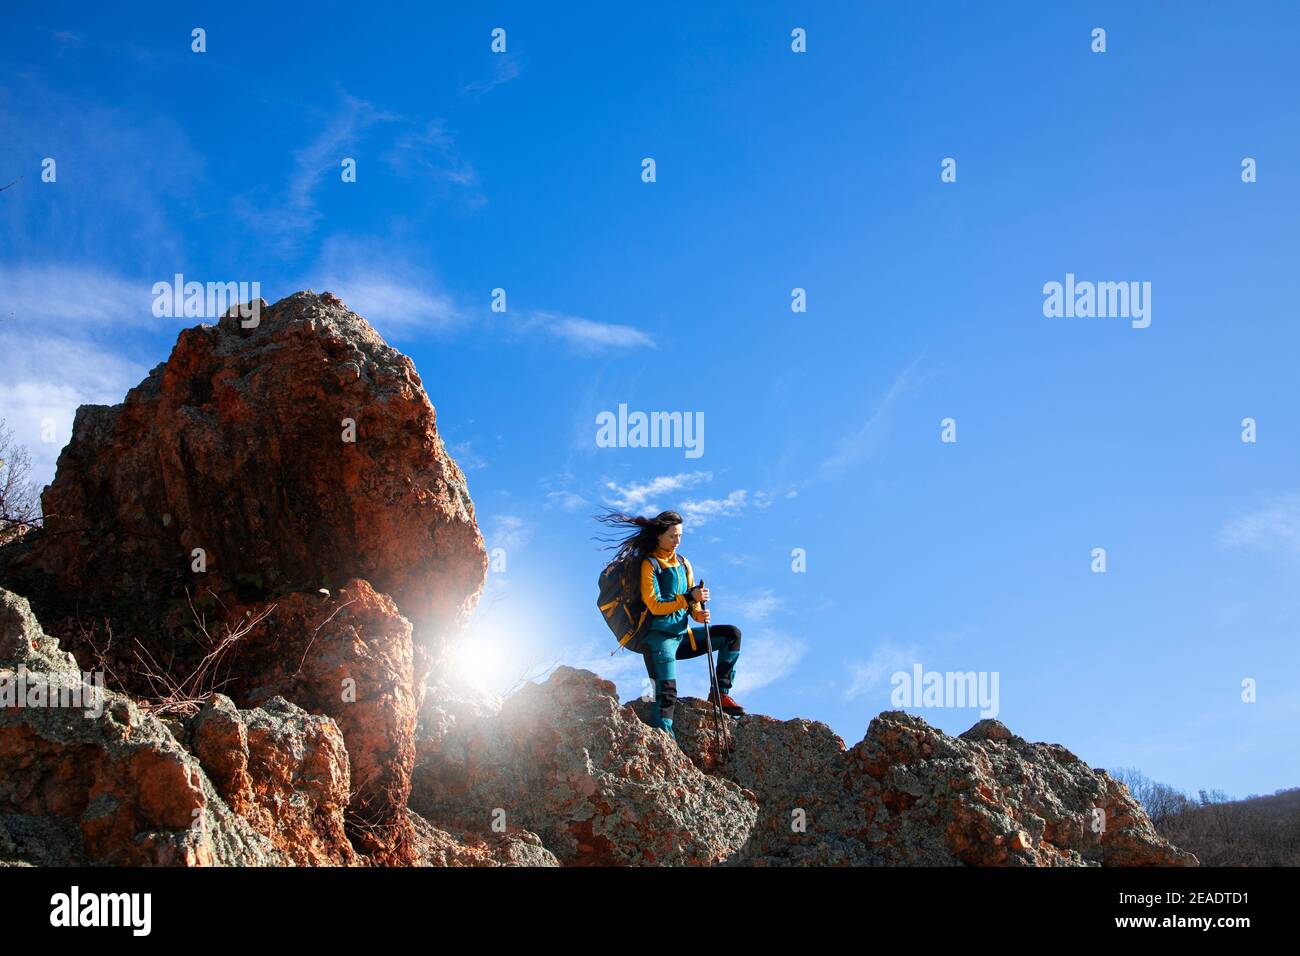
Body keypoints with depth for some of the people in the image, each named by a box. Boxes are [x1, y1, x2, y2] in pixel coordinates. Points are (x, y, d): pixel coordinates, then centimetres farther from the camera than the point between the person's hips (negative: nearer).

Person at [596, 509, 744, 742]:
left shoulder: (683, 563, 13)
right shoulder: (649, 564, -8)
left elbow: (693, 601, 13)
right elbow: (655, 606, -16)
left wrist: (699, 614, -10)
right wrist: (688, 598, -24)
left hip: (682, 636, 7)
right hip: (659, 637, -7)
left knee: (732, 634, 5)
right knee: (667, 694, -19)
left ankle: (720, 694, 4)